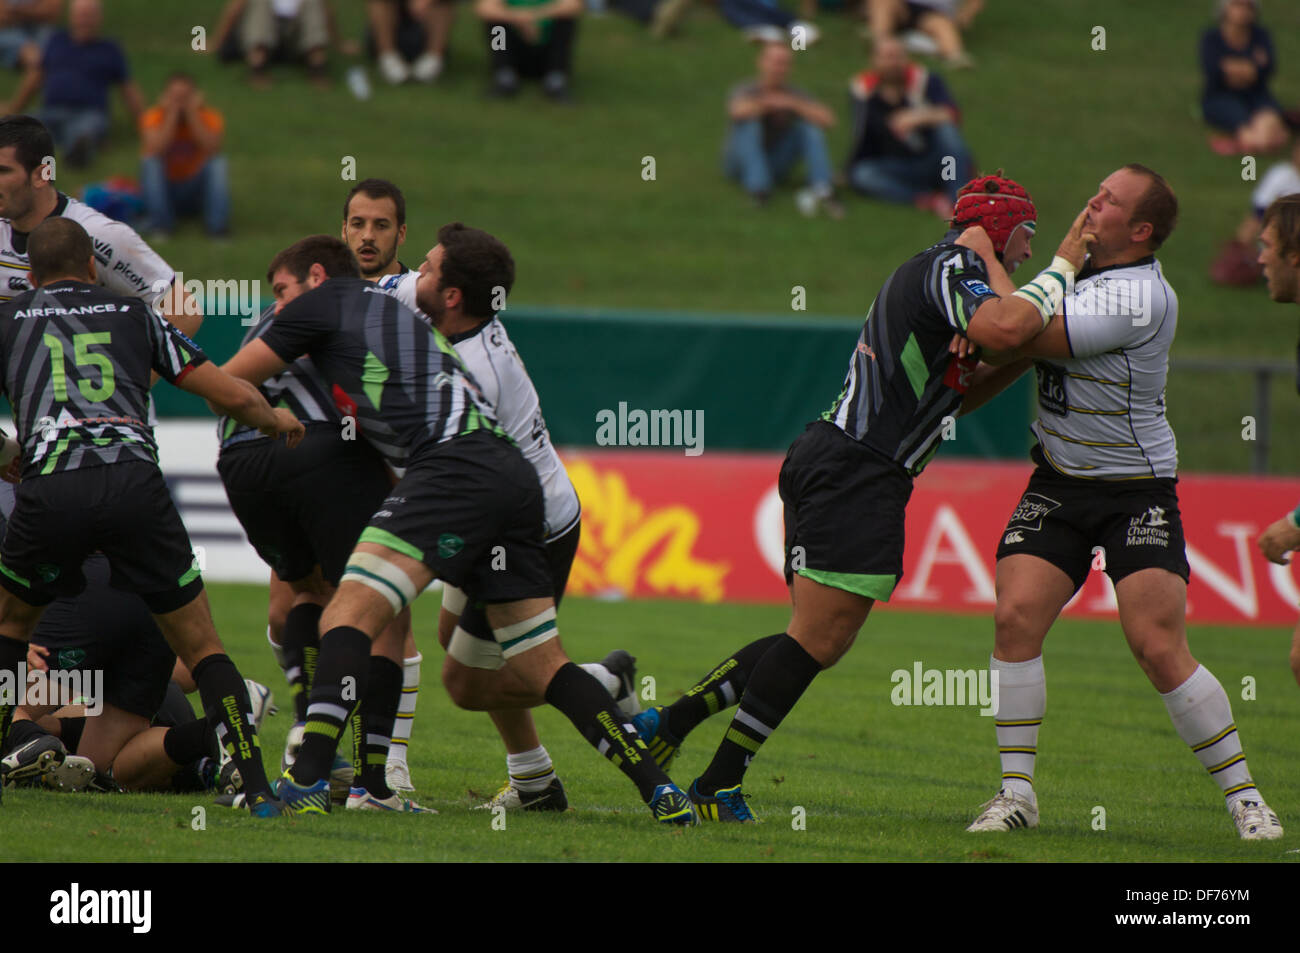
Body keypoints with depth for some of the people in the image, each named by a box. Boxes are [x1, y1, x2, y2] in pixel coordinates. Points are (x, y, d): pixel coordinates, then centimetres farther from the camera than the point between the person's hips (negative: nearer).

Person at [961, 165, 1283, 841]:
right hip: (1057, 482, 7)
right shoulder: (1081, 274, 7)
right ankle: (1017, 792, -2)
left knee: (1160, 649, -13)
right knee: (1015, 617, -10)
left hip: (1137, 491, -7)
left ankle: (1244, 797, -1)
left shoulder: (1141, 298, -20)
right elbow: (1016, 355, 12)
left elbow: (1025, 334, -24)